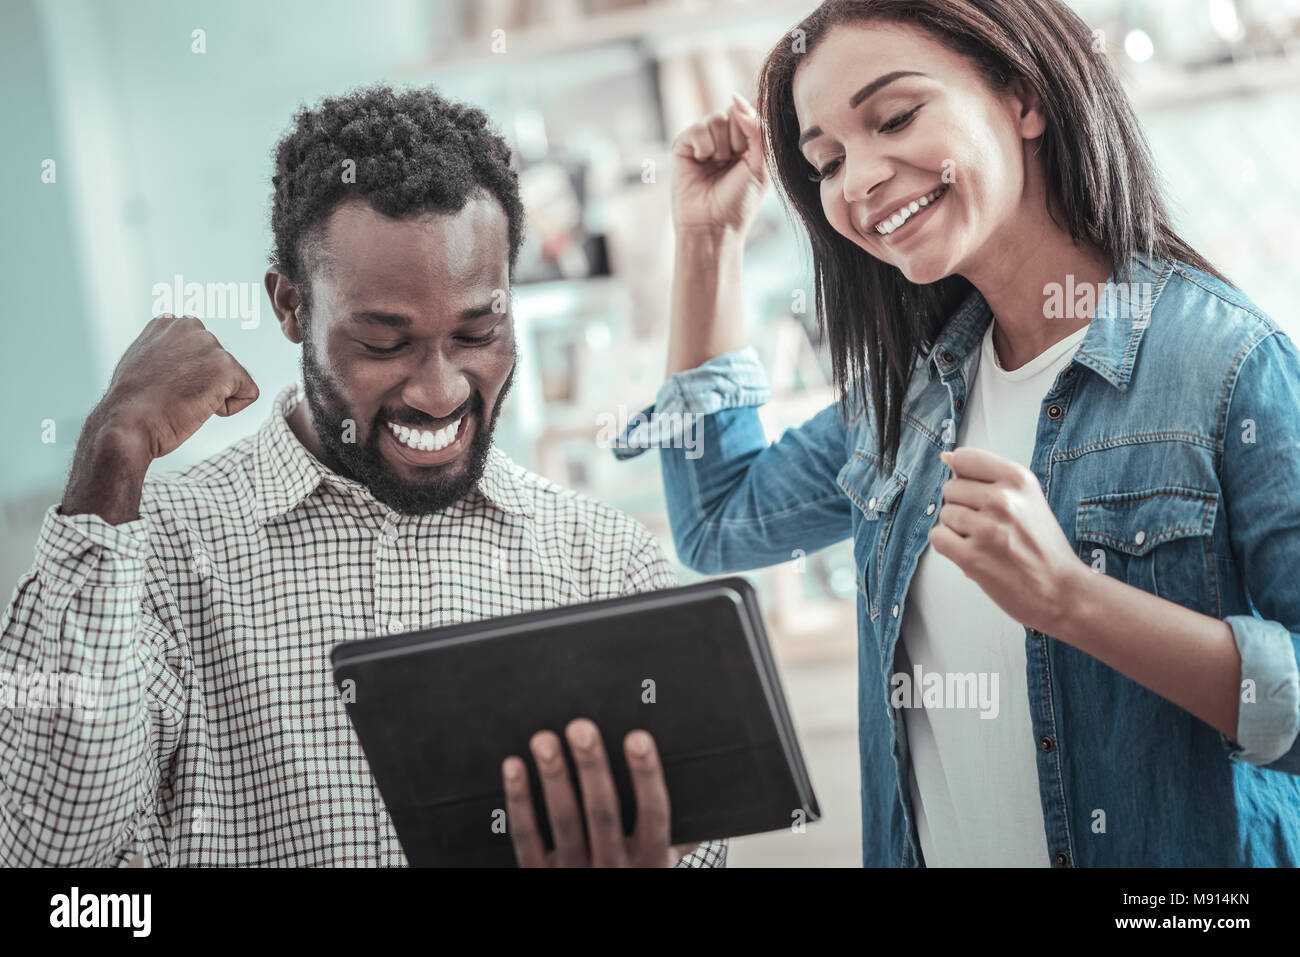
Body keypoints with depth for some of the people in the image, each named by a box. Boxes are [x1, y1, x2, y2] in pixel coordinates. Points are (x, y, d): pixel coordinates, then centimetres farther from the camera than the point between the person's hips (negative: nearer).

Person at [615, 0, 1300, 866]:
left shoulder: (1229, 360, -19)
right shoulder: (913, 383, 1)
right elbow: (722, 525, 10)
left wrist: (1068, 597, -32)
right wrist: (709, 241, 5)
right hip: (924, 846, 6)